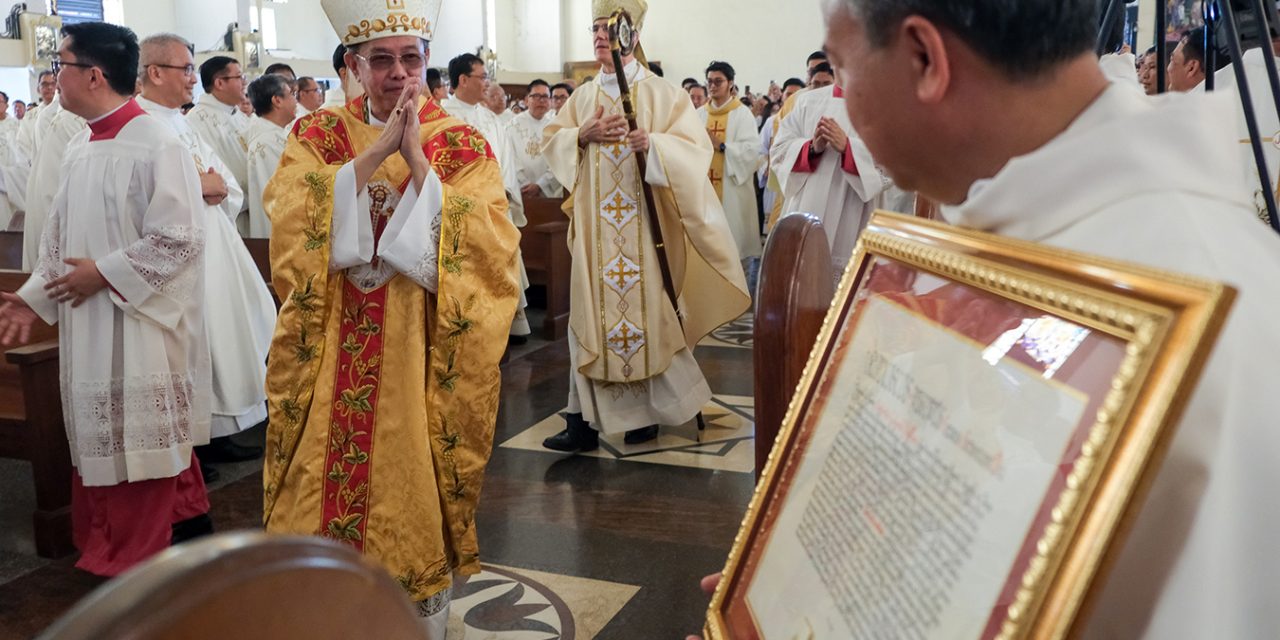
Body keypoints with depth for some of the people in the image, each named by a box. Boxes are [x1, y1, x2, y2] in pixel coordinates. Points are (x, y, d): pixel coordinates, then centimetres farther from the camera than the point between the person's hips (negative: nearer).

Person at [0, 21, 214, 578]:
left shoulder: (156, 145, -16)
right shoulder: (80, 147, 9)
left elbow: (178, 238, -20)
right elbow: (59, 235, 16)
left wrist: (104, 273, -16)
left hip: (141, 323, -8)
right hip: (86, 324, 8)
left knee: (144, 438, 2)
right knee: (101, 436, 16)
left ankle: (184, 536, 18)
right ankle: (113, 544, 32)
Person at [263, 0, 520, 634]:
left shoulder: (463, 146, 0)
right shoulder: (315, 137, 4)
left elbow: (483, 251, -14)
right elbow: (295, 226, -13)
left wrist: (417, 161, -18)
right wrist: (375, 152, -17)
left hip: (423, 349, -1)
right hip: (332, 349, 2)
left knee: (416, 482, 6)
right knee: (326, 482, 7)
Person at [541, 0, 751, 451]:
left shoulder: (662, 93, 0)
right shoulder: (583, 97, 13)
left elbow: (695, 148, -8)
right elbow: (551, 142, 12)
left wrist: (652, 143, -25)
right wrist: (583, 135, -7)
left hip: (644, 225, -3)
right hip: (596, 228, 4)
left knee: (646, 309, 0)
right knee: (591, 312, 0)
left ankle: (647, 411, 16)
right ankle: (585, 418, 3)